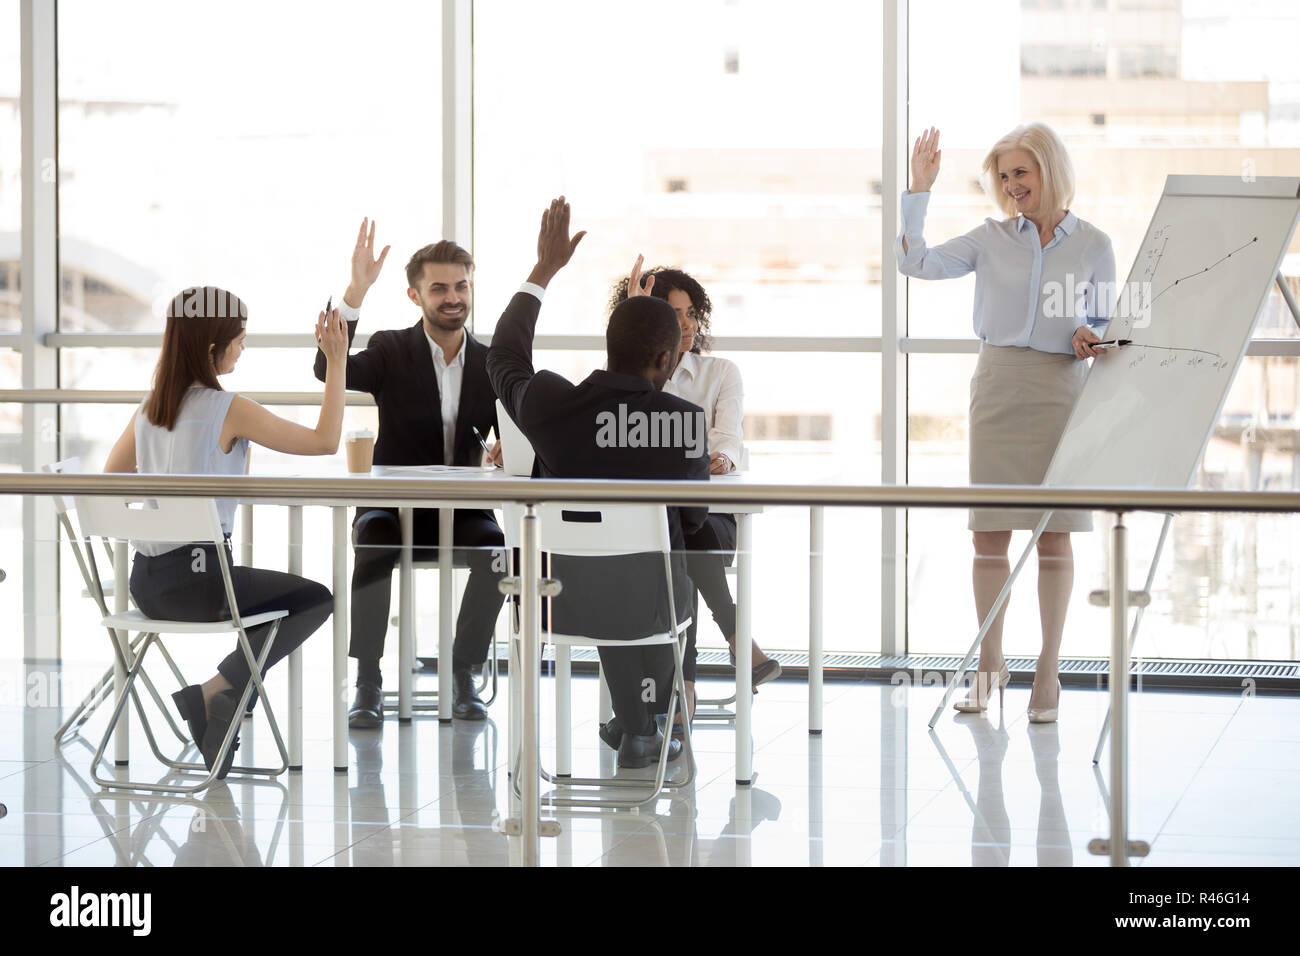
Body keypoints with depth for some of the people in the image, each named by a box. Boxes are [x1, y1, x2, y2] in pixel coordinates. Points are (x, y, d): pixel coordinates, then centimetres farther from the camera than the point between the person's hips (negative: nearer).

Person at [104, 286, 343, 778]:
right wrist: (336, 363, -3)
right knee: (317, 599, 9)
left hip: (146, 581, 8)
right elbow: (324, 440, -9)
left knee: (279, 592, 29)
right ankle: (218, 689, -2)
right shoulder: (229, 409, -12)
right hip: (196, 577, -8)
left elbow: (111, 476, 21)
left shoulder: (149, 408, 7)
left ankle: (220, 695, 15)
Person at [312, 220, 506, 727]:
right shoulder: (393, 352, -1)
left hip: (460, 510, 2)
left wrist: (503, 453, -17)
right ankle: (368, 683, -26)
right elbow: (329, 370, -20)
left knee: (498, 550, -30)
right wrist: (356, 292, -29)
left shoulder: (490, 364, 8)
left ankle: (463, 675, -13)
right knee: (373, 545, -36)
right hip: (393, 503, -2)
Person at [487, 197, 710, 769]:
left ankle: (634, 727, 54)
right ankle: (643, 730, 49)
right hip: (644, 604, -2)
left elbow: (504, 358, 10)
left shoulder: (547, 402, -14)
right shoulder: (684, 421, -18)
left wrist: (545, 267, 19)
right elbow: (693, 519, -3)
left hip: (554, 598, 2)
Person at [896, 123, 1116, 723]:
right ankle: (990, 663, 13)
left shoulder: (1093, 245, 6)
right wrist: (918, 190, -5)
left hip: (1062, 390, -1)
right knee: (989, 532, 2)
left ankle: (1049, 669, 7)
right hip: (999, 385, 1)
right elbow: (914, 263, 0)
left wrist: (1089, 340, -9)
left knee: (1054, 533, 0)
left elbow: (1106, 323, 13)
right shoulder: (992, 240, 7)